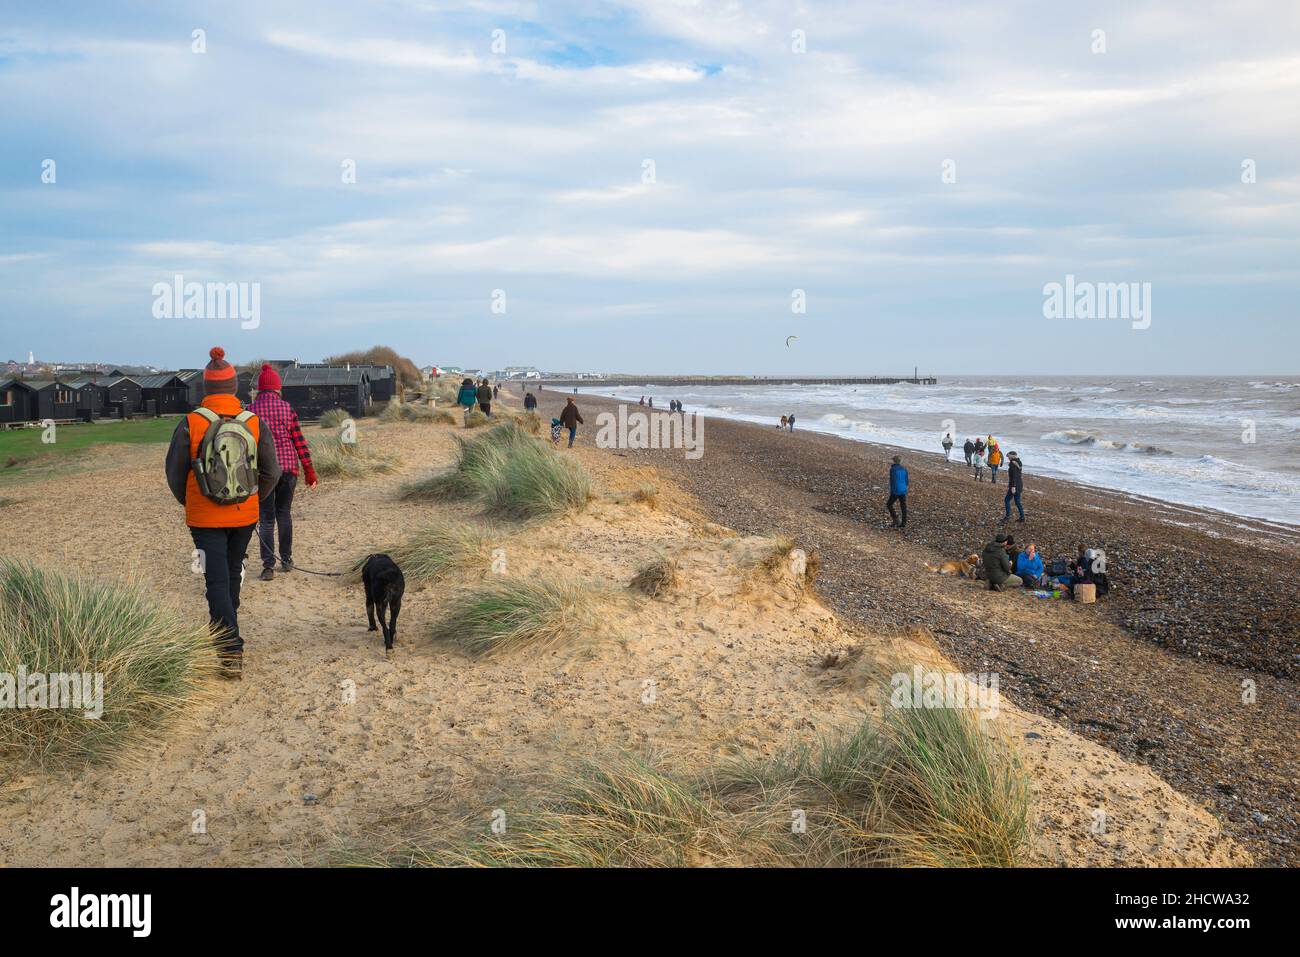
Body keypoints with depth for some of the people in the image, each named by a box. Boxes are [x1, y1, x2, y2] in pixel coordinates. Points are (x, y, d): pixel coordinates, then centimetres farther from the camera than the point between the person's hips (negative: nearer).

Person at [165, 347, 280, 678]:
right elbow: (271, 472, -1)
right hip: (245, 516, 3)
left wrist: (188, 503, 14)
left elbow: (174, 473, -3)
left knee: (217, 582, -1)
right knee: (232, 576, 20)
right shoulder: (255, 424, -6)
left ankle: (231, 652, -12)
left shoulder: (190, 424, -11)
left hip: (205, 518, -2)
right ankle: (224, 635, 35)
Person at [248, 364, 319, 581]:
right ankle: (286, 559, 20)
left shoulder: (251, 410, -3)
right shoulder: (287, 408, 0)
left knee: (266, 518, 3)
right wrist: (309, 470, 5)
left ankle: (268, 566, -3)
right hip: (287, 467, 1)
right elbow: (299, 442, -1)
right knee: (284, 512, 17)